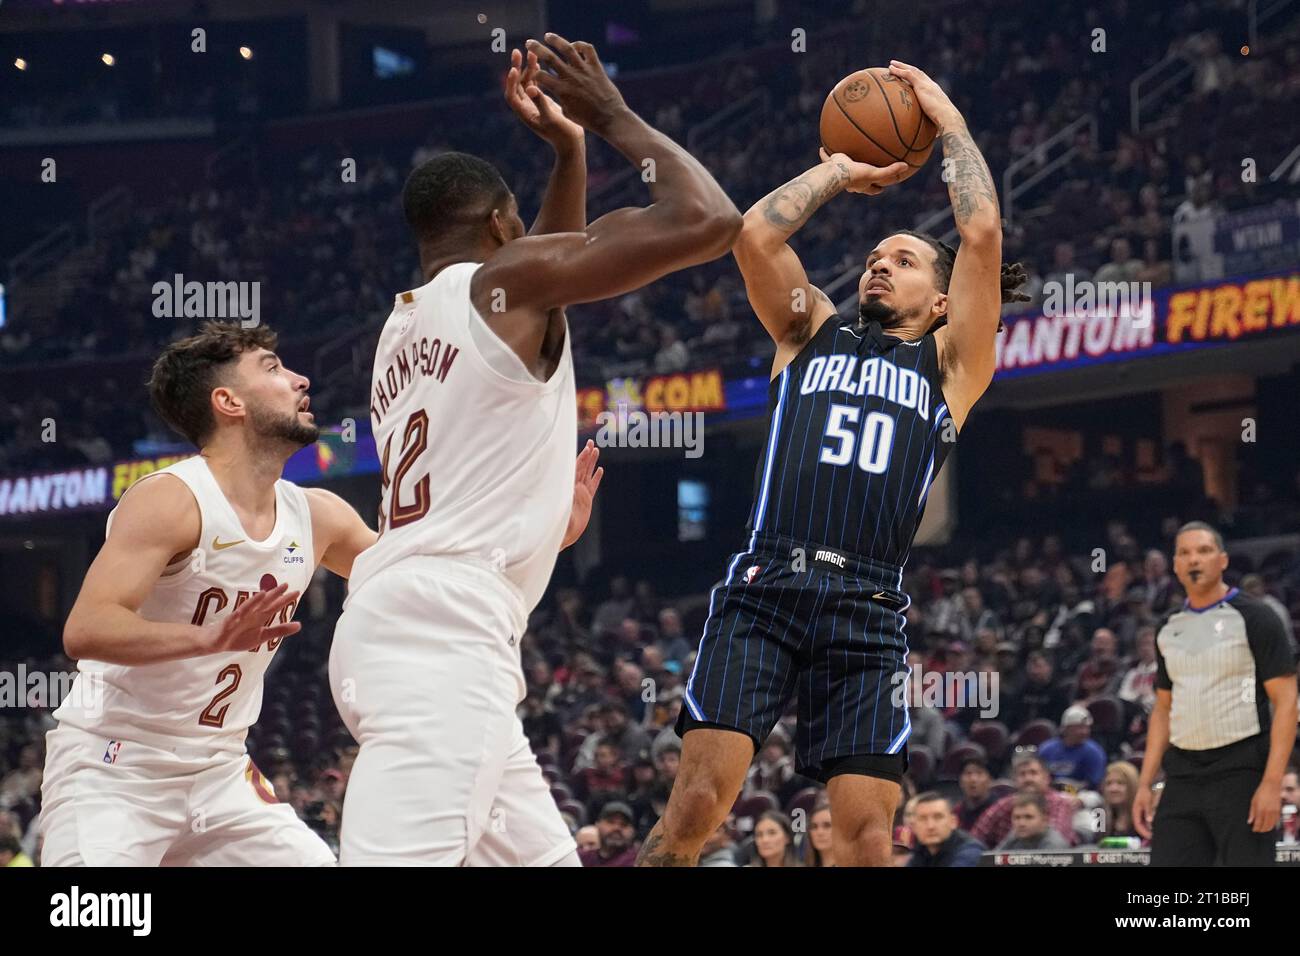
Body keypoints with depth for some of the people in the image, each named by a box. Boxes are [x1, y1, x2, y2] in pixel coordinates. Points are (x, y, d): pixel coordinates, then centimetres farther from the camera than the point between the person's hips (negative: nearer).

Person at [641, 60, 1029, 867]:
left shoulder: (950, 365, 18)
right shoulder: (812, 332, 22)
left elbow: (982, 234, 7)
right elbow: (755, 233, 8)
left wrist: (949, 118, 17)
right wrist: (839, 172, 22)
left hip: (868, 615, 0)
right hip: (764, 590, 0)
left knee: (867, 831, -9)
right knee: (700, 797, -16)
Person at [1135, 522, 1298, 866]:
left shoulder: (1254, 618, -3)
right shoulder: (1170, 630, 15)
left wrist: (1272, 783, -17)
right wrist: (1145, 784, 11)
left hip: (1241, 773, -6)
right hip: (1182, 777, 6)